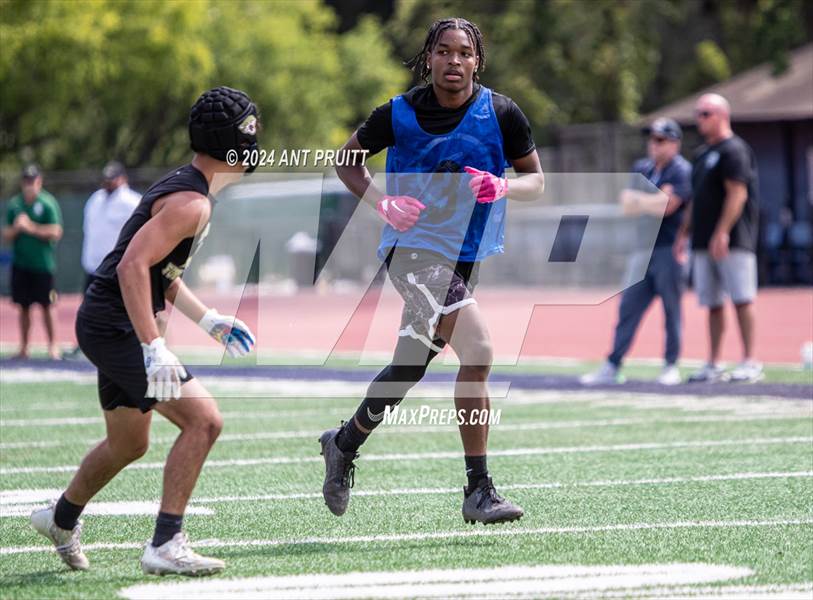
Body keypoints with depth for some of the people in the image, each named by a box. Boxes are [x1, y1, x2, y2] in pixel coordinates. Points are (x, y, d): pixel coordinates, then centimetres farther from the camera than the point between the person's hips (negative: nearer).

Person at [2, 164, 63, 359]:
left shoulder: (48, 203, -4)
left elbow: (55, 233, -11)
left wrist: (31, 227, -16)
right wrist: (16, 228, -11)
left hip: (43, 264, -4)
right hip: (20, 263, 4)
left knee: (47, 306, -2)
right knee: (24, 307, 7)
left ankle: (52, 345, 5)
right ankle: (24, 347, 12)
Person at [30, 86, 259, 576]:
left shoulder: (181, 189, 14)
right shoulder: (191, 201, -18)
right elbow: (133, 266, -28)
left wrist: (210, 320, 21)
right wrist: (154, 347, -31)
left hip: (117, 328, 11)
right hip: (115, 328, -11)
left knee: (129, 445, 25)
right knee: (203, 420, -17)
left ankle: (62, 518, 47)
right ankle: (166, 545, -15)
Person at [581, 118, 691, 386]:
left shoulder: (681, 171, -7)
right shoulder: (642, 168, 15)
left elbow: (666, 205, -18)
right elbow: (627, 205, 8)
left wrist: (638, 200, -7)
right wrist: (653, 204, -8)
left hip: (670, 250, -7)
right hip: (643, 250, 7)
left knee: (671, 308, -2)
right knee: (628, 307, 5)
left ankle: (671, 366, 6)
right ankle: (612, 367, 7)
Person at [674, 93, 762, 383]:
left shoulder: (733, 150, -8)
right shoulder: (702, 154, 20)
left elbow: (737, 194, -16)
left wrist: (722, 233, -23)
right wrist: (684, 234, 18)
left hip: (733, 240, -9)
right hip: (704, 243, 9)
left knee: (742, 300, -7)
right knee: (713, 304, 9)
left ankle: (750, 362, -6)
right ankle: (713, 365, 11)